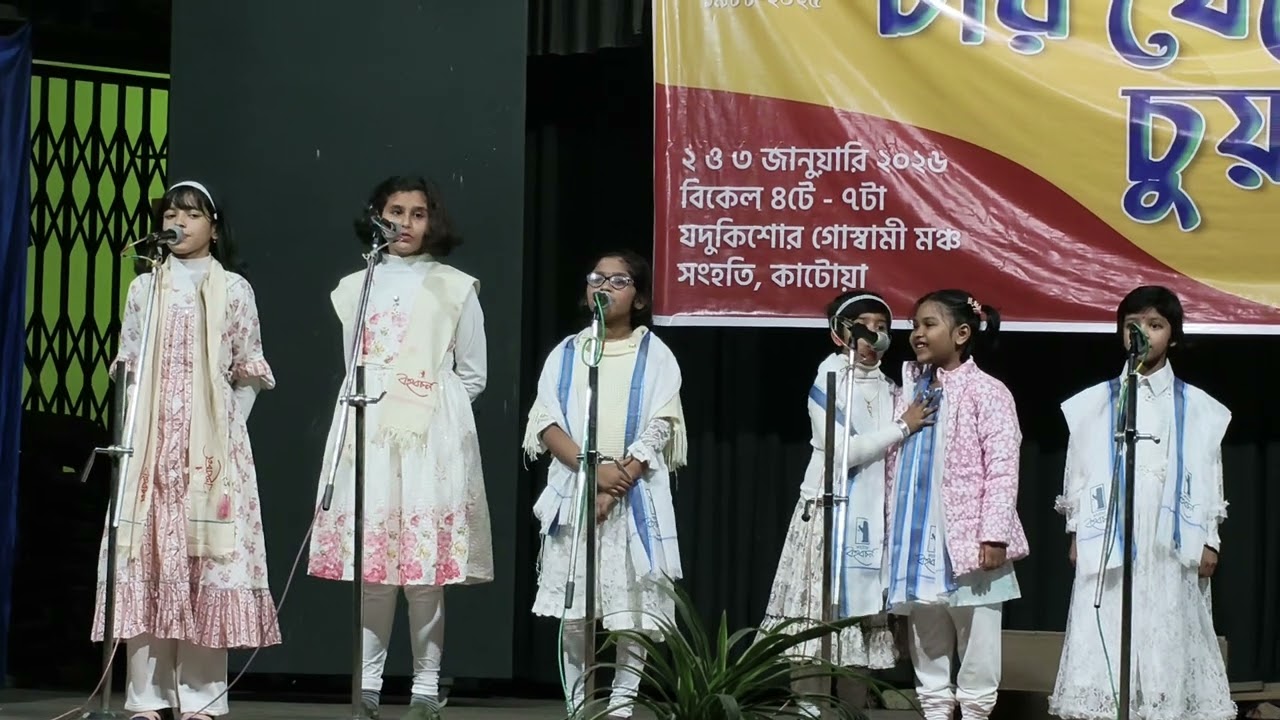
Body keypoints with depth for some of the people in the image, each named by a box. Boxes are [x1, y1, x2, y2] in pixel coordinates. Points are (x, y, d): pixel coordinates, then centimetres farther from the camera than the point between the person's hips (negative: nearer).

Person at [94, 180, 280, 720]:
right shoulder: (144, 288, 12)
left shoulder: (234, 290, 6)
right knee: (146, 558, -4)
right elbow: (128, 368, 11)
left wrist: (226, 431, -5)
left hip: (213, 446, -2)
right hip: (150, 443, 2)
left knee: (209, 558, -6)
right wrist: (136, 433, 0)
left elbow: (248, 373, 5)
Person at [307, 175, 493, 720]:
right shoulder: (356, 287, 15)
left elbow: (472, 376, 10)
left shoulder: (455, 288, 6)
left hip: (434, 436, -2)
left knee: (425, 566, -6)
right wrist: (376, 400, 10)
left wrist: (429, 408, 2)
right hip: (368, 434, 3)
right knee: (371, 559, -2)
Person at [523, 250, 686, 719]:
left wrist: (614, 490, -14)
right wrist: (595, 470, -15)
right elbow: (547, 425, 0)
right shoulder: (565, 354, 11)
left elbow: (656, 434, -4)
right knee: (572, 612, -2)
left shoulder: (655, 355, 4)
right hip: (572, 490, 2)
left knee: (632, 607, -4)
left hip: (635, 496, -2)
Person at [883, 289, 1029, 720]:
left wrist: (994, 535, -19)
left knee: (976, 644, 1)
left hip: (968, 539, -6)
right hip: (918, 539, 7)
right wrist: (893, 530, 12)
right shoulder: (912, 389, 12)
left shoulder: (986, 392, -8)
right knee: (927, 645, 13)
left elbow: (1002, 470, -13)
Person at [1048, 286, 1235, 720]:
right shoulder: (1094, 403, 6)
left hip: (1171, 548, 0)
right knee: (1103, 644, -5)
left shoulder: (1198, 407, 7)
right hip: (1108, 543, 0)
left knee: (1168, 642, -1)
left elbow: (1208, 478, 8)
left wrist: (1209, 542, 4)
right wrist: (1076, 533, 5)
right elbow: (1078, 472, 8)